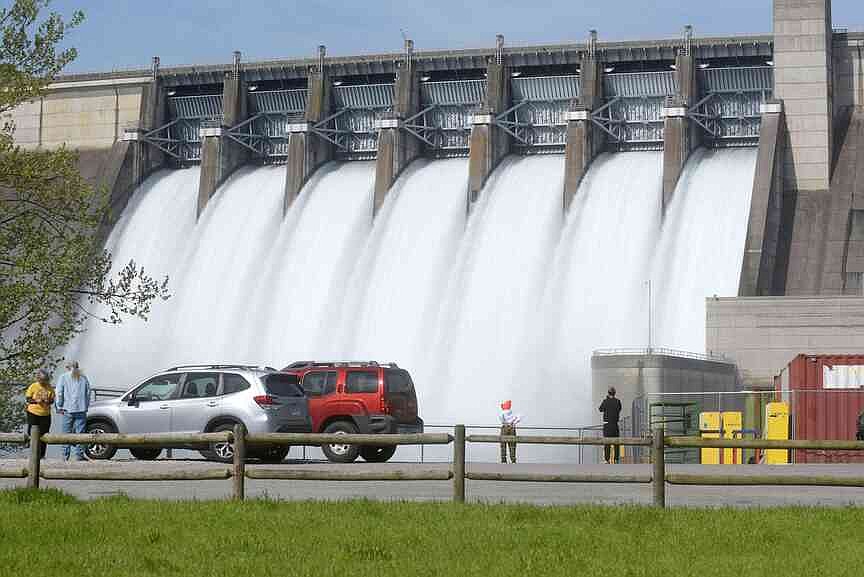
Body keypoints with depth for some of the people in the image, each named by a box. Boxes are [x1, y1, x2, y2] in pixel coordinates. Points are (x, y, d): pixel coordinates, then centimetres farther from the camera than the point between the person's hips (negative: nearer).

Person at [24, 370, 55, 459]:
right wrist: (36, 401, -18)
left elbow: (52, 399, 9)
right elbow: (27, 399, -3)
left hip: (45, 414, 2)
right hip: (33, 413, -2)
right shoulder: (33, 386, -4)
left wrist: (49, 401, -14)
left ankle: (42, 454, 11)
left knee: (43, 434, 2)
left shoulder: (50, 388, 2)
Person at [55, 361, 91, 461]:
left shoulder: (64, 377, 1)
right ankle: (79, 454, -1)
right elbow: (88, 393, 11)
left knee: (67, 433, 4)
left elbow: (59, 393, -3)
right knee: (80, 432, 3)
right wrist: (86, 407, 16)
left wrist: (59, 407, 3)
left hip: (68, 409, -2)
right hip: (81, 409, 2)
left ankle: (66, 455, 2)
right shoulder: (84, 378, 9)